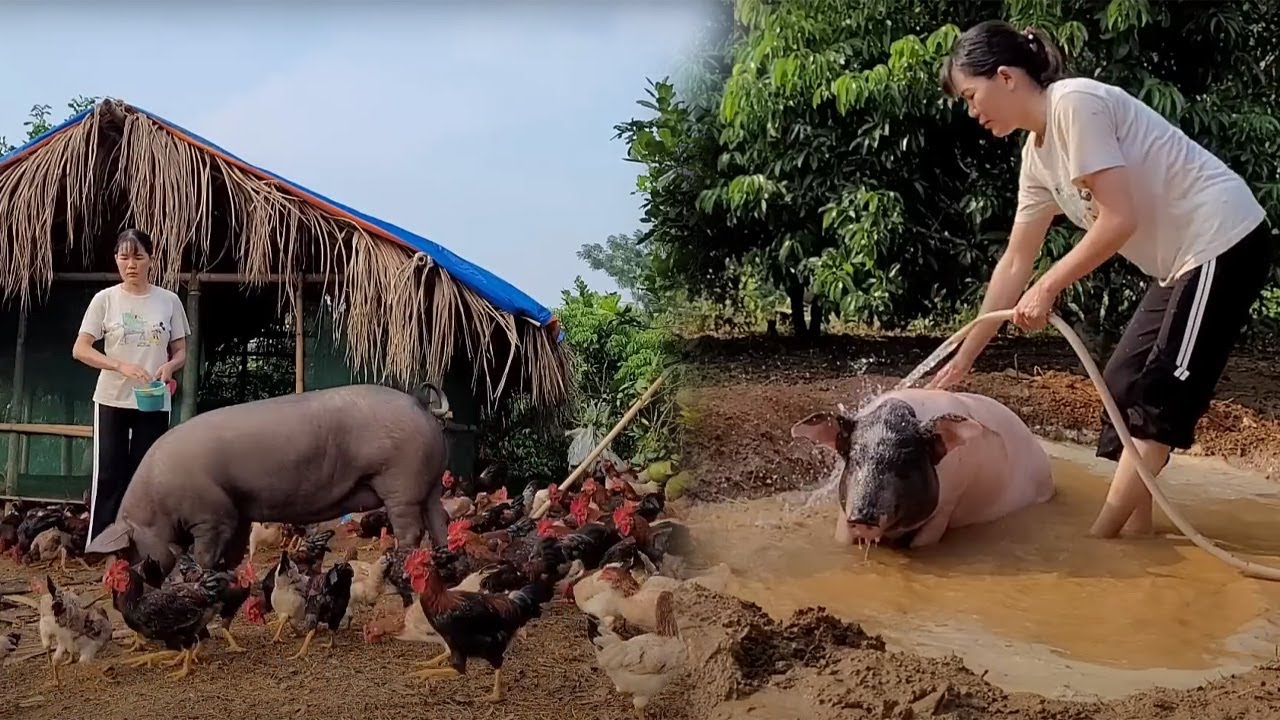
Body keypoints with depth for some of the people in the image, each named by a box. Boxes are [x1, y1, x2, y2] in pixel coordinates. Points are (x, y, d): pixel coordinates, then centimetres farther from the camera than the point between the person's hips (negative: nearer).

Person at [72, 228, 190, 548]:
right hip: (112, 400, -1)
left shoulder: (168, 300, 1)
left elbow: (181, 351, 7)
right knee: (108, 474, 0)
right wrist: (121, 366, -20)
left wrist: (169, 366, -16)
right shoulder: (105, 299, -2)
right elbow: (80, 349, -5)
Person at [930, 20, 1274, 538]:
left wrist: (1048, 288, -14)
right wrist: (964, 357, 10)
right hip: (1182, 257, 9)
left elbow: (1119, 219, -23)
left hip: (1224, 241, -9)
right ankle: (1133, 534, 15)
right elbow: (1015, 262, 10)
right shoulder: (1037, 156, 9)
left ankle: (1098, 540, -1)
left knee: (1160, 394, -7)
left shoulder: (1075, 102, -18)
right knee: (1125, 382, 8)